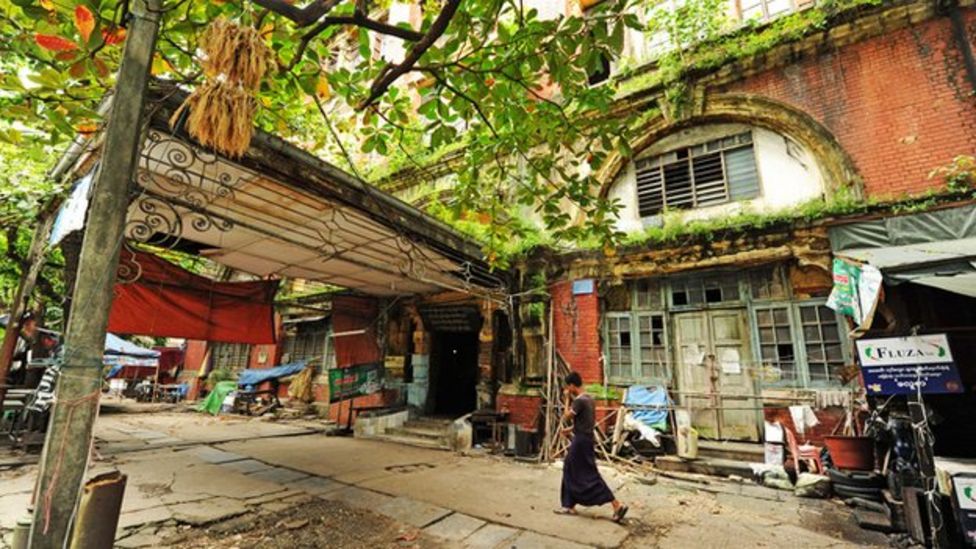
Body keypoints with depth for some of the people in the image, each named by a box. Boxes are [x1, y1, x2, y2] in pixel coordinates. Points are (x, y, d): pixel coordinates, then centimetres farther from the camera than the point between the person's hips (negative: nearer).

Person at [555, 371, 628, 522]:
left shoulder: (579, 400, -21)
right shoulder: (589, 399, 9)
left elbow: (566, 417, -15)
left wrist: (567, 399, -9)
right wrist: (570, 429, 20)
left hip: (581, 441, -10)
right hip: (584, 438, 10)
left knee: (589, 475, -2)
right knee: (571, 471, 16)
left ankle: (617, 505, 2)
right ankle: (569, 506, 25)